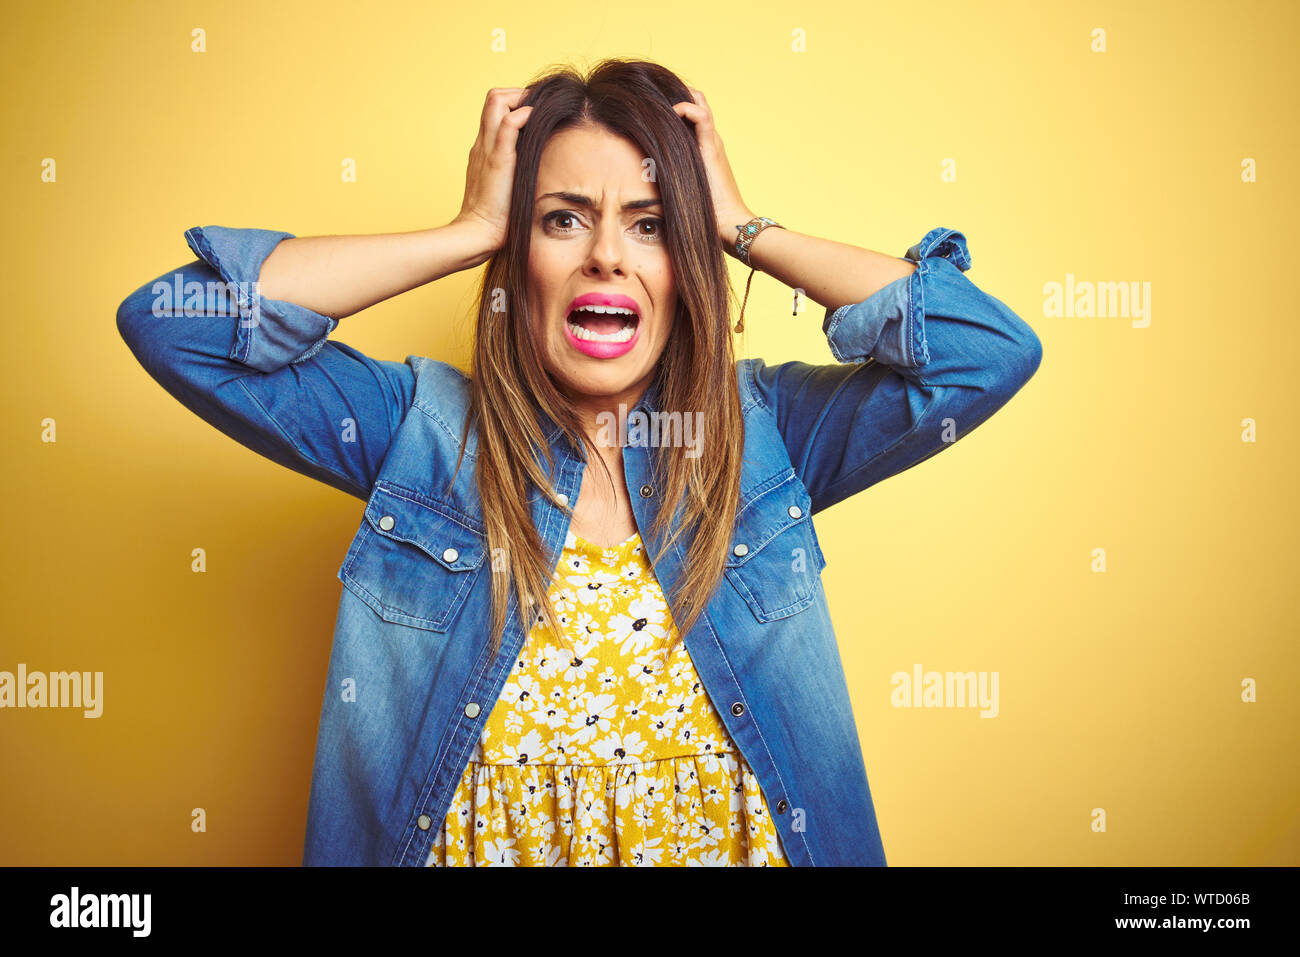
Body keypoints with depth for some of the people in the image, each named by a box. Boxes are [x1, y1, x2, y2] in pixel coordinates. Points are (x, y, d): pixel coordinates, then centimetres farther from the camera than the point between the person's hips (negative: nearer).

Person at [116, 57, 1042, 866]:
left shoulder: (765, 432, -1)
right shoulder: (422, 429, -3)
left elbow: (994, 348, -9)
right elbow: (172, 323, -10)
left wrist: (741, 227, -6)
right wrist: (468, 232, -10)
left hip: (726, 844, 1)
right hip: (471, 844, 1)